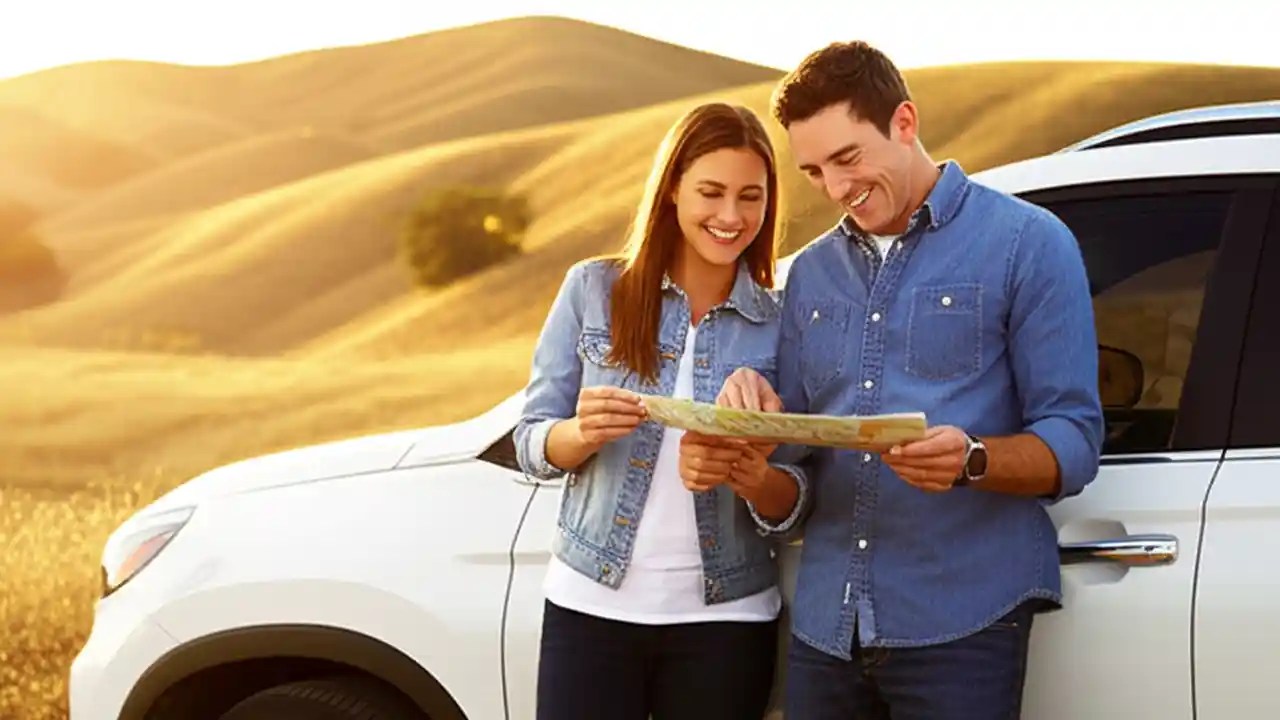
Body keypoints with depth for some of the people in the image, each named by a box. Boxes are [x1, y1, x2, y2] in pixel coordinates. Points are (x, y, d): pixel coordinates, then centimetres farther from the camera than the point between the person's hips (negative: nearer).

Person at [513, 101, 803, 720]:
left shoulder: (780, 324, 0)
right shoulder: (592, 290, -2)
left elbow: (796, 499, 1)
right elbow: (530, 444, 1)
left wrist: (752, 481, -20)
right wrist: (583, 434, -20)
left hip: (725, 621, 1)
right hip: (591, 605, 0)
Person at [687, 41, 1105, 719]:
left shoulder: (1027, 243, -1)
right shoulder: (810, 272, 15)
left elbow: (1073, 442, -7)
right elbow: (794, 462, 15)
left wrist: (972, 461, -25)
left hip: (961, 619, -4)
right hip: (824, 624, 5)